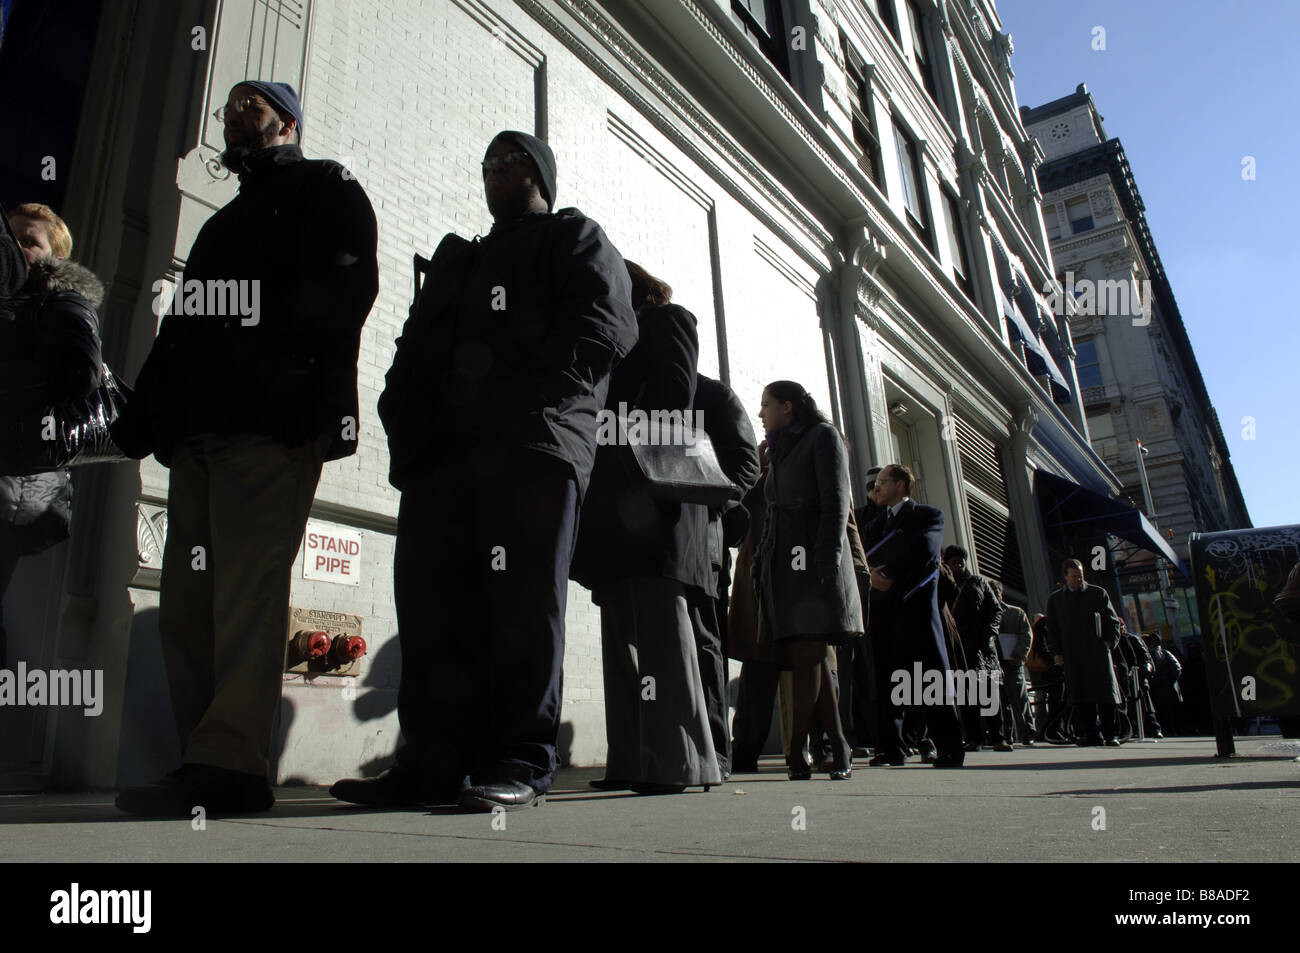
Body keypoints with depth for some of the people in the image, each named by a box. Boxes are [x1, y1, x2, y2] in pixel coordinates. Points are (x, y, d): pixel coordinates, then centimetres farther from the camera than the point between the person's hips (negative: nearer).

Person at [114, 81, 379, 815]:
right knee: (188, 602, 2)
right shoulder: (225, 222, 36)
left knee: (246, 590, -16)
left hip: (270, 424, -8)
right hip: (199, 429, 9)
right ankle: (207, 762, 5)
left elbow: (346, 285, -6)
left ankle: (229, 765, -15)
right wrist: (145, 417, 15)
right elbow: (181, 326, 29)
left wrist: (305, 389, -21)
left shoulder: (324, 187, 13)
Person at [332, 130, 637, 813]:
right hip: (442, 450, 6)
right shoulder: (457, 259, 36)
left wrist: (520, 402, -13)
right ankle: (433, 761, 1)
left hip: (535, 442, -5)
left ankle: (519, 763, -8)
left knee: (521, 598, -12)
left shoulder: (576, 239, 19)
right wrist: (408, 423, 3)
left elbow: (603, 327, 0)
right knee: (429, 599, -3)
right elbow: (416, 351, 24)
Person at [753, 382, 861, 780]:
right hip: (782, 563, 7)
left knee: (806, 656, -11)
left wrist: (827, 560, -18)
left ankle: (797, 753, -10)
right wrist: (763, 564, 11)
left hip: (813, 559, -7)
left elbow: (836, 501, -7)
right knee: (810, 658, 3)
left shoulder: (823, 436, 5)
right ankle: (840, 748, 6)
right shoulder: (781, 451, 26)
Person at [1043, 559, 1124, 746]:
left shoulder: (1098, 593, 9)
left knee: (1105, 692, -4)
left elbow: (1113, 621, 11)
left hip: (1097, 652, -1)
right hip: (1072, 656, 1)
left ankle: (1111, 734, 1)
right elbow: (1052, 629, 16)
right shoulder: (1055, 599, 13)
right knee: (1080, 696, -2)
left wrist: (1109, 641, -2)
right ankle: (1091, 733, 3)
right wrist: (1056, 652, 6)